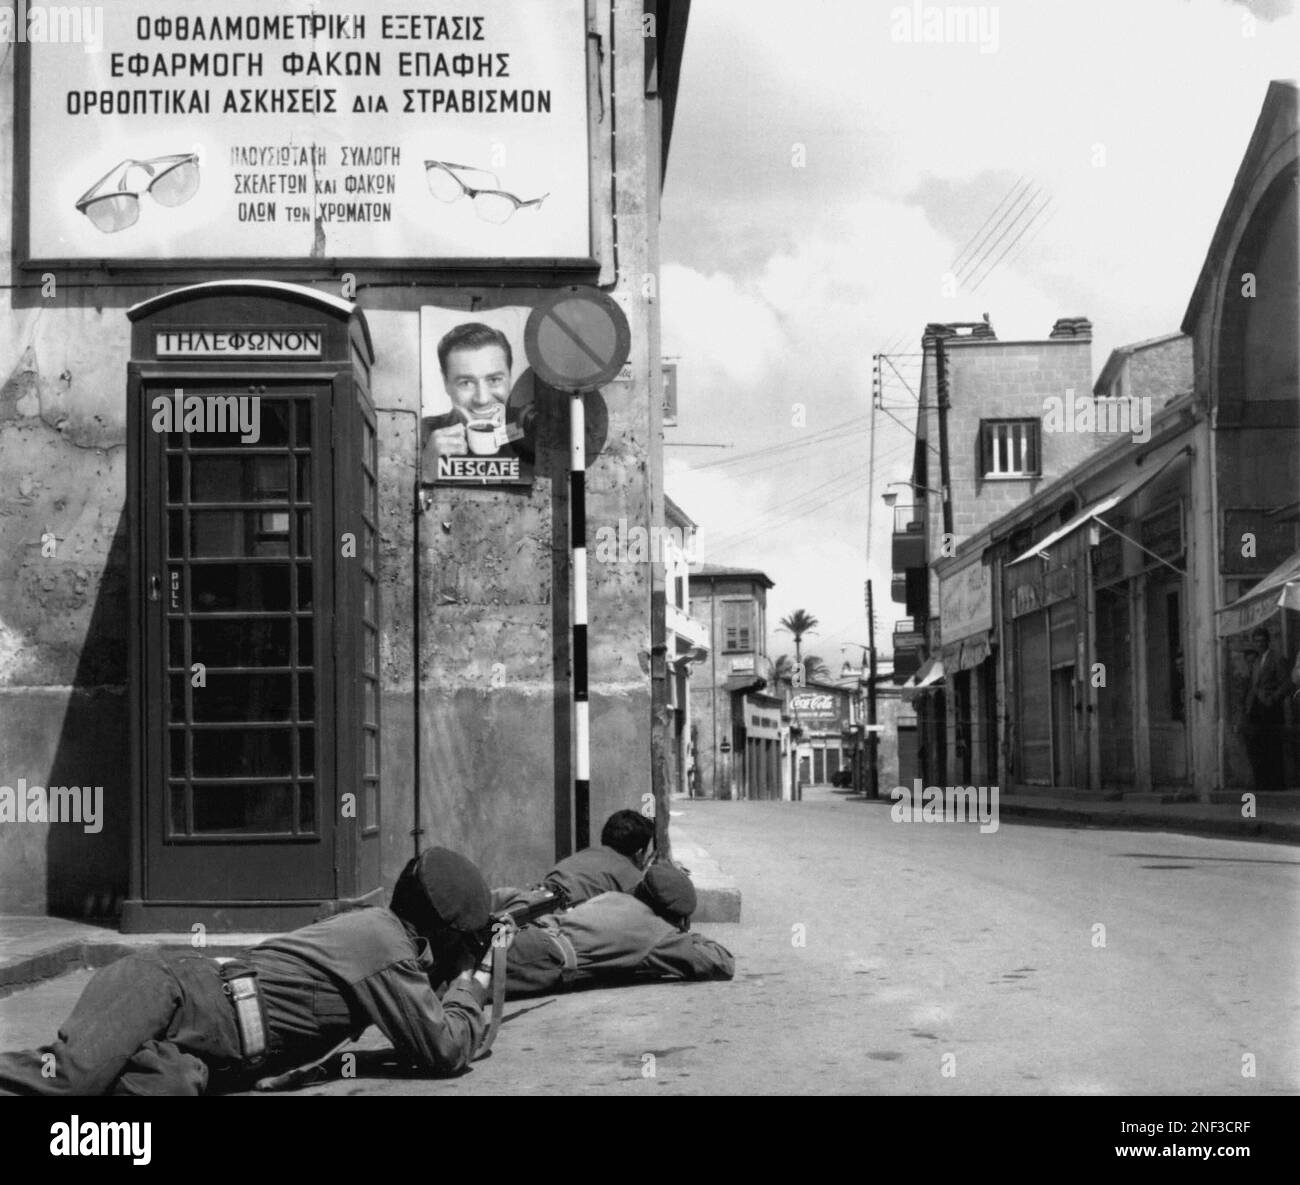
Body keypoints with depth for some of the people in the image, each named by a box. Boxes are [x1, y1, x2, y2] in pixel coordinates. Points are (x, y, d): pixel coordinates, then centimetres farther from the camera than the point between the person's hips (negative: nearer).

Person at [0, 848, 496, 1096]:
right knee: (70, 1077, -26)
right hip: (170, 992, -8)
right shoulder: (392, 952, -7)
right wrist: (474, 982, 10)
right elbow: (449, 1052, -4)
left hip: (186, 972, 8)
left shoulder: (372, 920, 20)